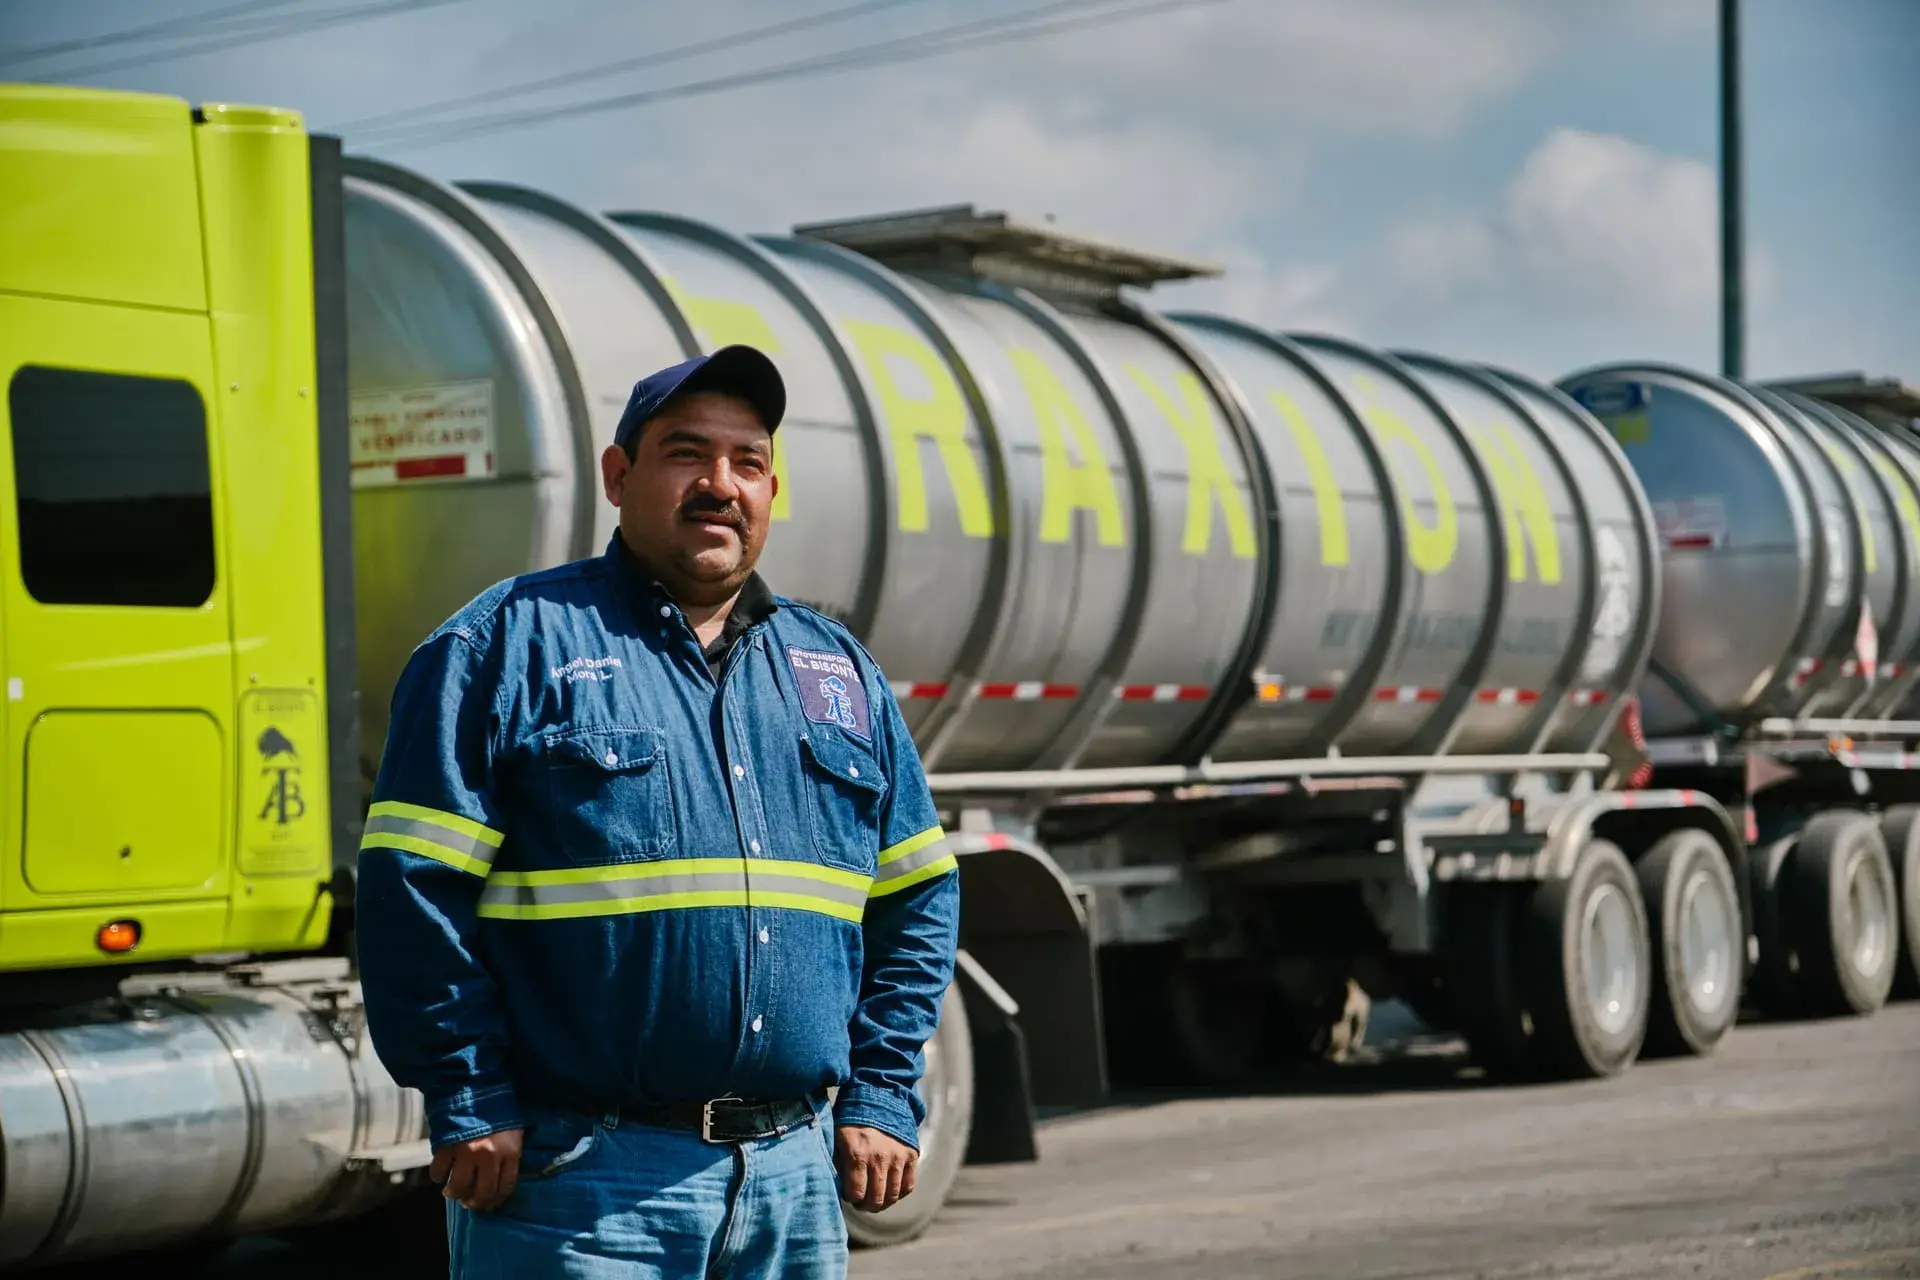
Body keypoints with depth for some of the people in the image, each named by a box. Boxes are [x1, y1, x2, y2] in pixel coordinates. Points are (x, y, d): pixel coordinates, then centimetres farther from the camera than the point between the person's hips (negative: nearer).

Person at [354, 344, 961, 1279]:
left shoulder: (839, 670, 16)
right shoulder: (511, 644, -2)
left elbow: (916, 897, 19)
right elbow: (413, 885, -8)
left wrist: (879, 1096, 9)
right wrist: (470, 1106, -12)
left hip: (794, 1180, 5)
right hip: (579, 1185, -5)